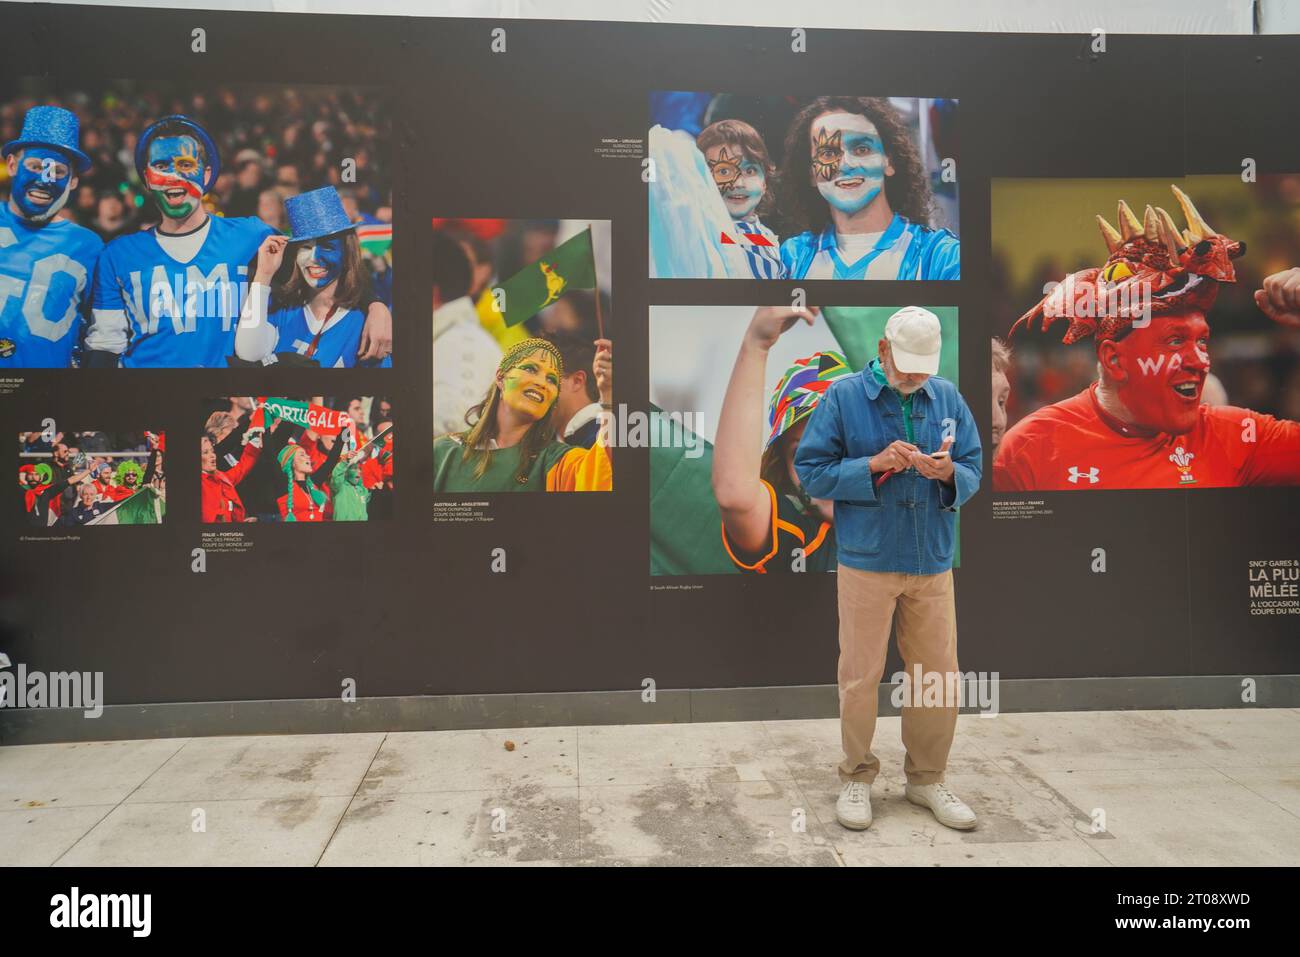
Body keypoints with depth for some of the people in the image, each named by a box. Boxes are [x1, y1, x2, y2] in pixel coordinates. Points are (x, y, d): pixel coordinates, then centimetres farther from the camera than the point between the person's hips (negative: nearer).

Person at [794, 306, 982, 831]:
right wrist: (875, 465, -18)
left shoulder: (948, 398, 6)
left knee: (939, 676, 9)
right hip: (866, 564, -3)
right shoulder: (843, 396, -3)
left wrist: (948, 473, -14)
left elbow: (973, 470, 9)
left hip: (932, 564, 4)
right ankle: (857, 777, 24)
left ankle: (926, 778, 28)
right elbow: (811, 471, -6)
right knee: (861, 677, 4)